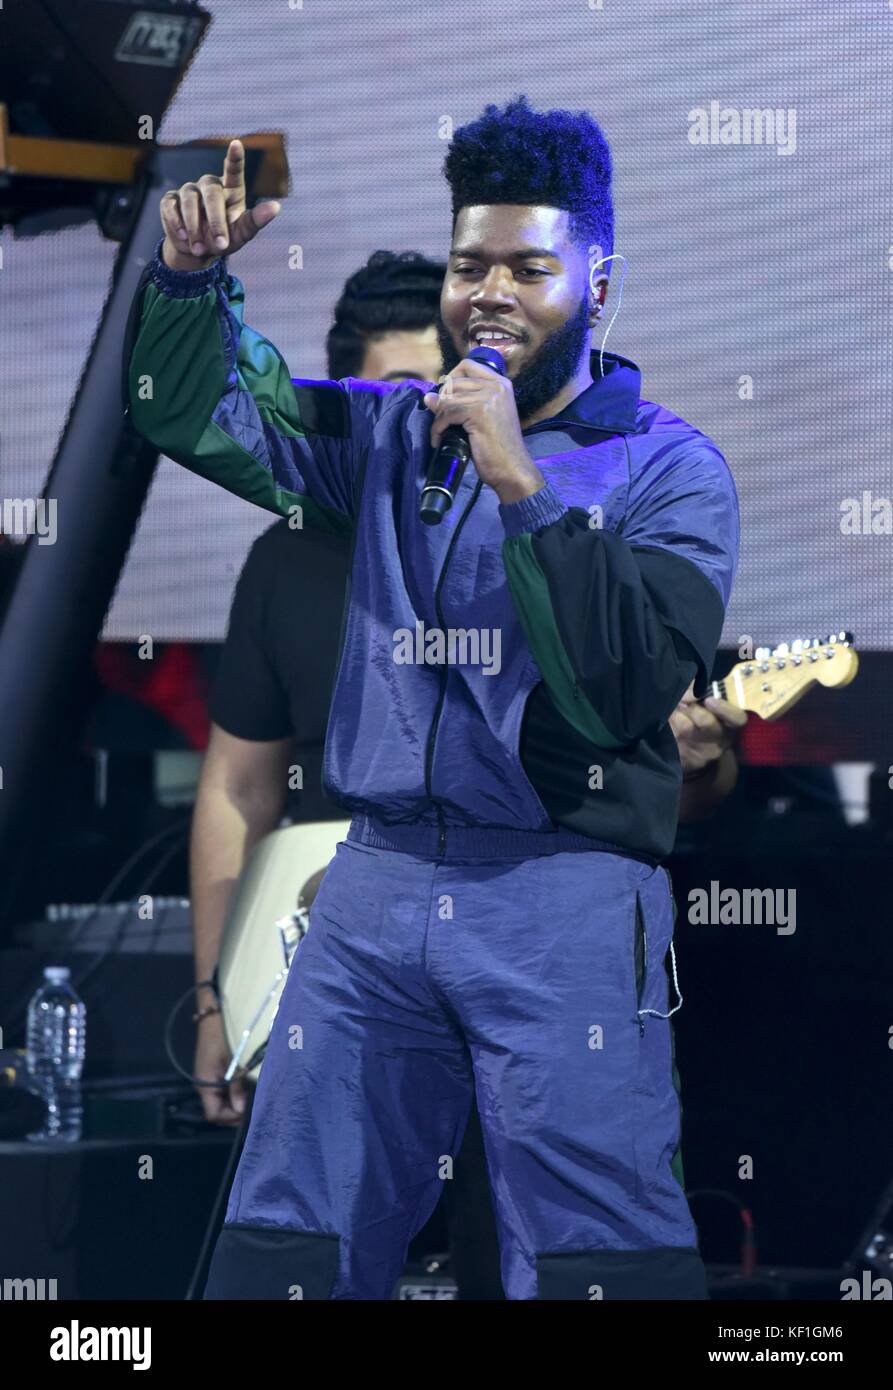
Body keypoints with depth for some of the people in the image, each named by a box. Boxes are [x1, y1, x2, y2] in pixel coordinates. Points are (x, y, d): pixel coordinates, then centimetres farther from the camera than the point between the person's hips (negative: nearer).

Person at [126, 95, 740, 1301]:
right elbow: (198, 418, 14)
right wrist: (191, 274, -5)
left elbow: (630, 681, -13)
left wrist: (519, 482, -16)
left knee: (592, 1264, -7)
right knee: (287, 1248, 5)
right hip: (378, 885, 5)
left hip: (566, 898, -5)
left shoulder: (667, 466, 0)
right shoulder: (394, 434, 15)